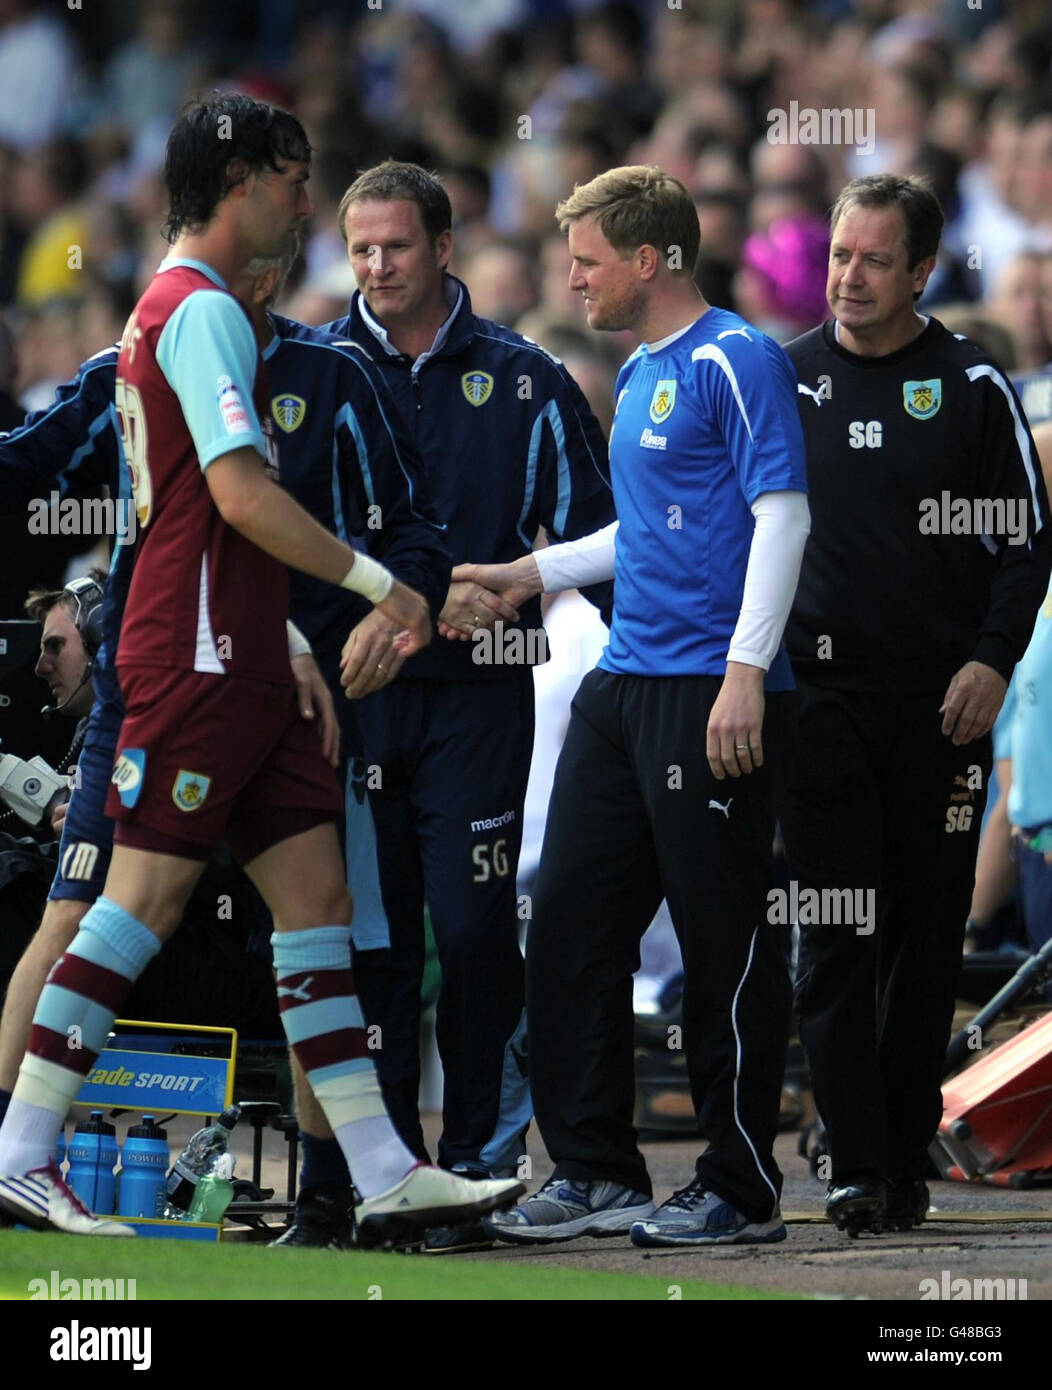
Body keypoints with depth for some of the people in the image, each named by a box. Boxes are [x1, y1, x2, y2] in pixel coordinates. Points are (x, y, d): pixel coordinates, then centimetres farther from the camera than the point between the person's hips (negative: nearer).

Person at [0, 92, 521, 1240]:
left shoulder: (174, 309, 21)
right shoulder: (203, 312, -11)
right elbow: (242, 494, -21)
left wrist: (291, 646, 23)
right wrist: (379, 584, -13)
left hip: (234, 662, 10)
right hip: (200, 659, -10)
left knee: (318, 898, 5)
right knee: (143, 899, -8)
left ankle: (384, 1172, 2)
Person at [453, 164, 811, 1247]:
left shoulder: (734, 361, -9)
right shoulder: (636, 377, 19)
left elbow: (781, 515, -15)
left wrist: (745, 674, -21)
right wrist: (529, 574, 27)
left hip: (711, 696, -9)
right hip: (623, 688, 9)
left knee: (723, 946, -4)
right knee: (571, 929, 7)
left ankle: (740, 1188, 2)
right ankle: (595, 1172, 14)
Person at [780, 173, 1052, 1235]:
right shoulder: (782, 380, 7)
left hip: (942, 703, 0)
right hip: (820, 697, 0)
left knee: (927, 938, 4)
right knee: (834, 938, -8)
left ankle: (907, 1162, 10)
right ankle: (854, 1166, -10)